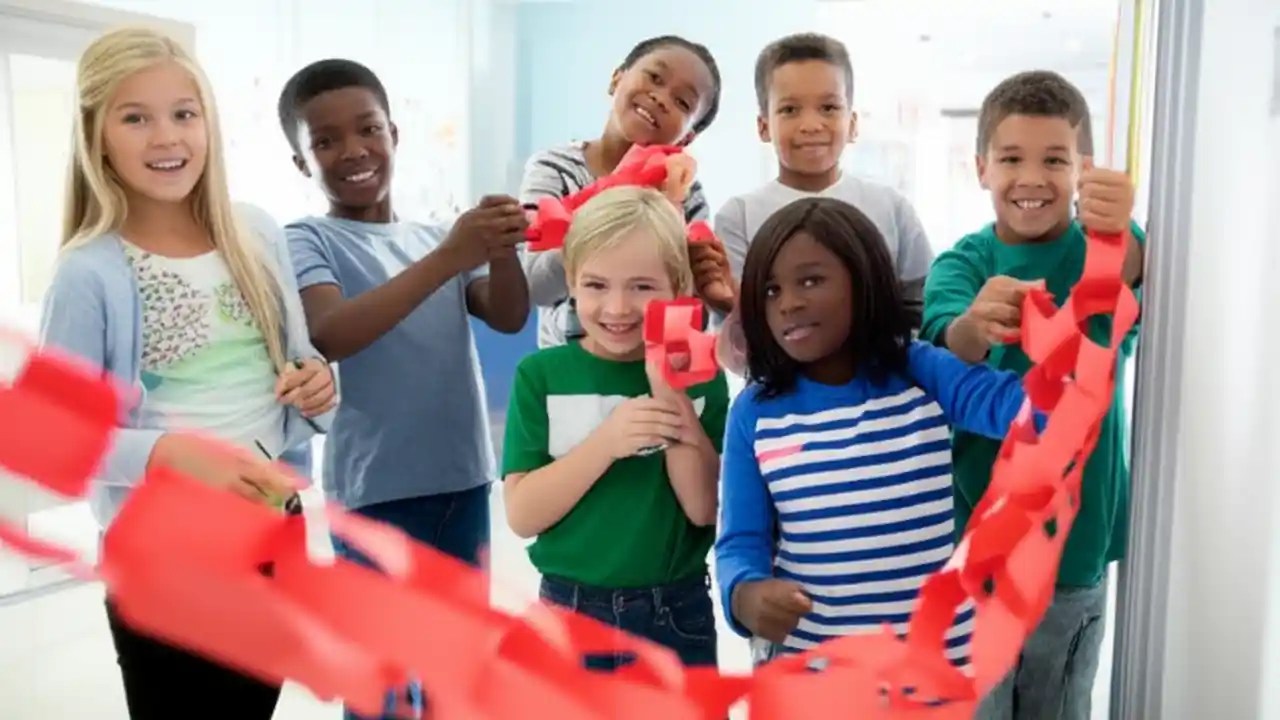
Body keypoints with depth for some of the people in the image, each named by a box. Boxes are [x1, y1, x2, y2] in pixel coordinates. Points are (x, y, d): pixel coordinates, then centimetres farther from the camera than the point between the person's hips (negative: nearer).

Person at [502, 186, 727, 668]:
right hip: (571, 611, 0)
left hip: (677, 616, 0)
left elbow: (707, 510, -12)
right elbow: (522, 514, -12)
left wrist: (670, 394, -22)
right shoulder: (542, 374, -7)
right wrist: (605, 441, -26)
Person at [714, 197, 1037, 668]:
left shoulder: (923, 374, -6)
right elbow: (740, 541, -6)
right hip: (799, 670, 0)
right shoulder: (755, 412, -6)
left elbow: (1032, 407, -22)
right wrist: (746, 596, -29)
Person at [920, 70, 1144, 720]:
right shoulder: (962, 262, -6)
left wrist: (1117, 231, -51)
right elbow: (945, 343, -26)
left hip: (1076, 549, 2)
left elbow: (1128, 273, -27)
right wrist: (975, 326, -50)